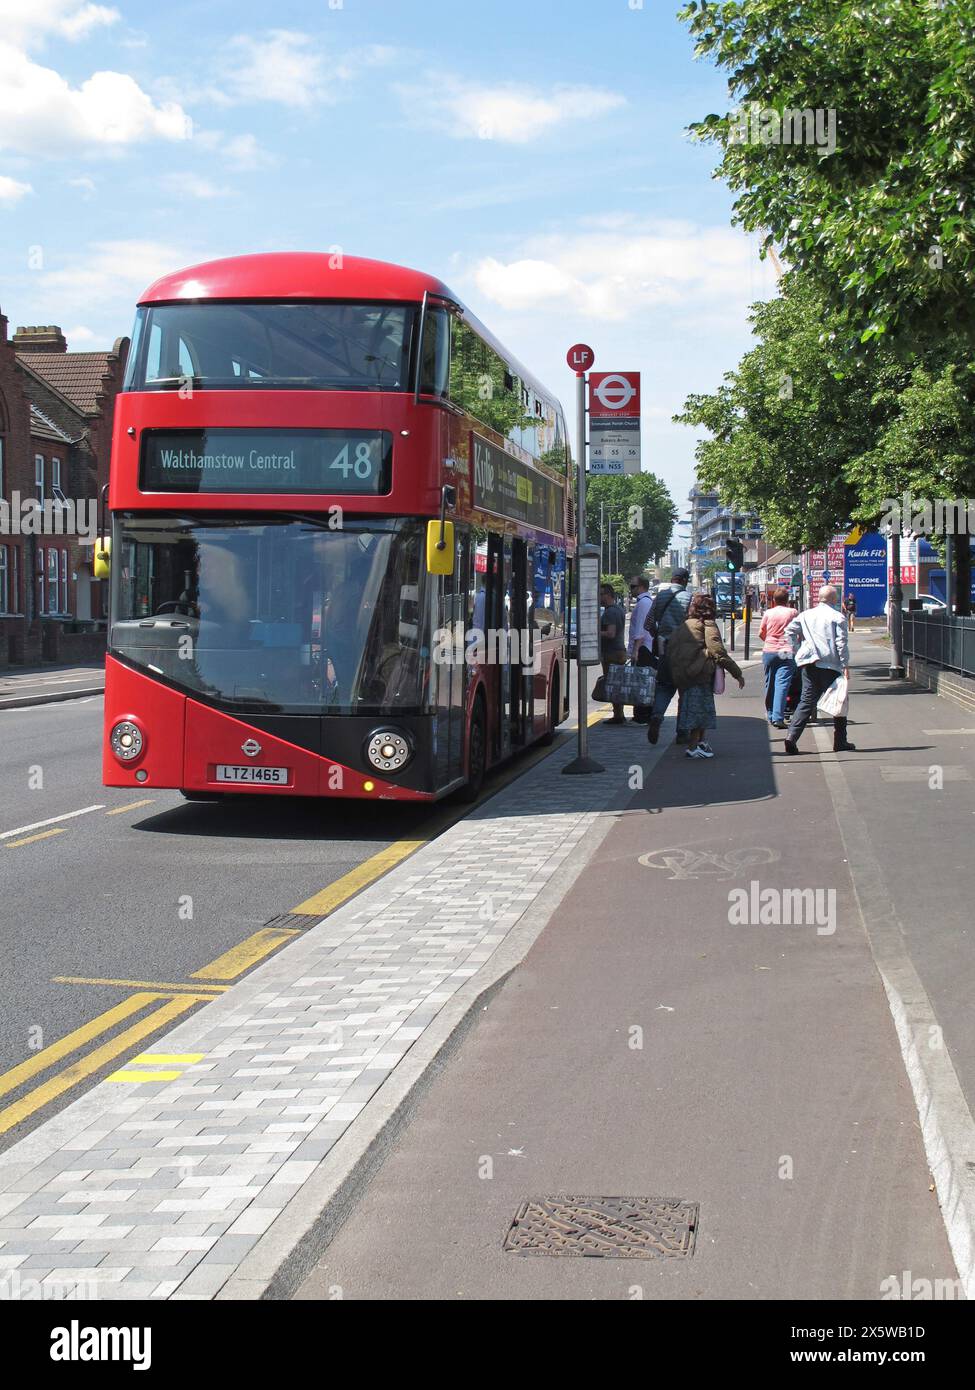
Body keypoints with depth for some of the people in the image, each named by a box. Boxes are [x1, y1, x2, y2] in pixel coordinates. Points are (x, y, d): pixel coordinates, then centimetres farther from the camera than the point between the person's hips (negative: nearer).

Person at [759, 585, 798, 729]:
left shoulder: (768, 613, 2)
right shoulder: (793, 612, -1)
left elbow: (761, 633, 9)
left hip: (769, 651, 2)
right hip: (786, 652, -2)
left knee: (770, 684, 13)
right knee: (782, 684, -7)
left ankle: (771, 716, 20)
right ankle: (778, 718, -17)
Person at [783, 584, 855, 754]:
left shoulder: (806, 614, 12)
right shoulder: (837, 617, -3)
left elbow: (789, 630, 9)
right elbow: (841, 643, -9)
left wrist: (798, 651, 14)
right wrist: (845, 665, -7)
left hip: (809, 663, 5)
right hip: (830, 665, -5)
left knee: (806, 701, 7)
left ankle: (791, 737, -8)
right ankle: (840, 742, 11)